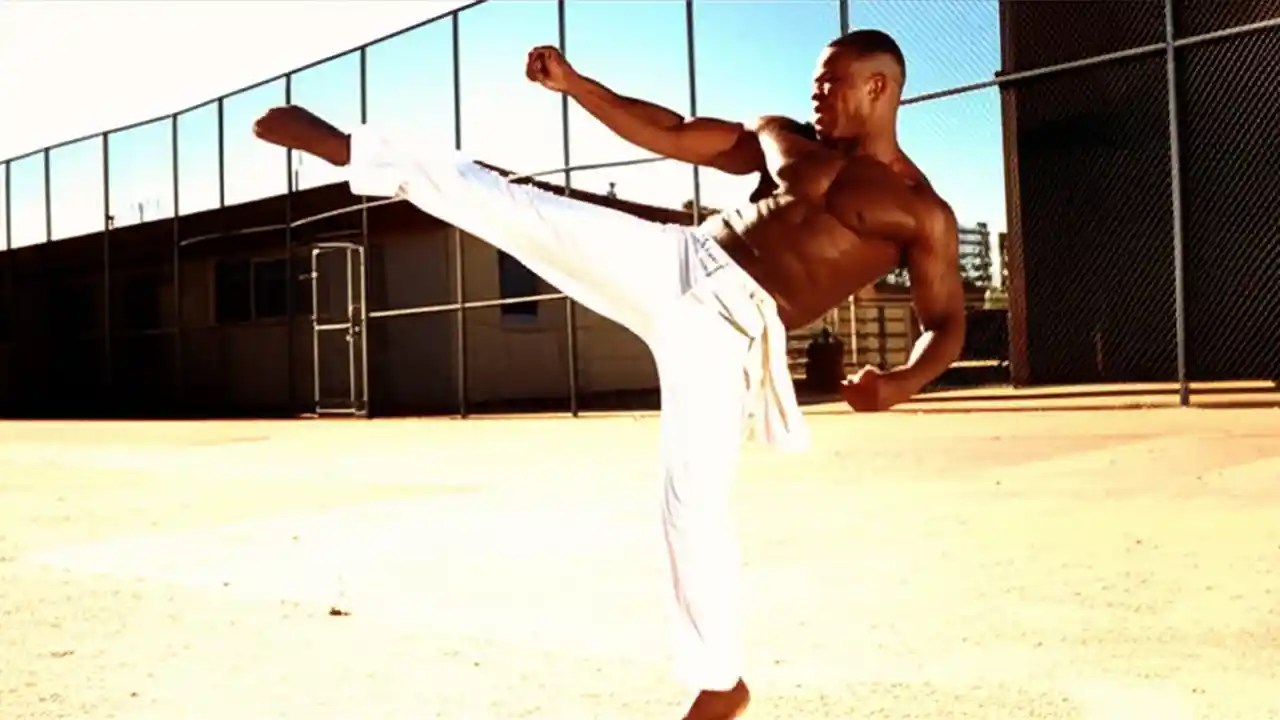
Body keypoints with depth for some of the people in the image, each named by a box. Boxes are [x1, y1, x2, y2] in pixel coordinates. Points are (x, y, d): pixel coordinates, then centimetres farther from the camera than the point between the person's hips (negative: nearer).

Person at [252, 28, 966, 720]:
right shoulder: (785, 138, 16)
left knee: (694, 501, -8)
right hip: (671, 262, 5)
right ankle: (344, 145, 11)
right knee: (509, 203, -3)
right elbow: (669, 134, 17)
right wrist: (575, 83, 9)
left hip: (729, 326, -5)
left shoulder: (921, 210, 1)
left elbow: (947, 325, -3)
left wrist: (901, 382, -25)